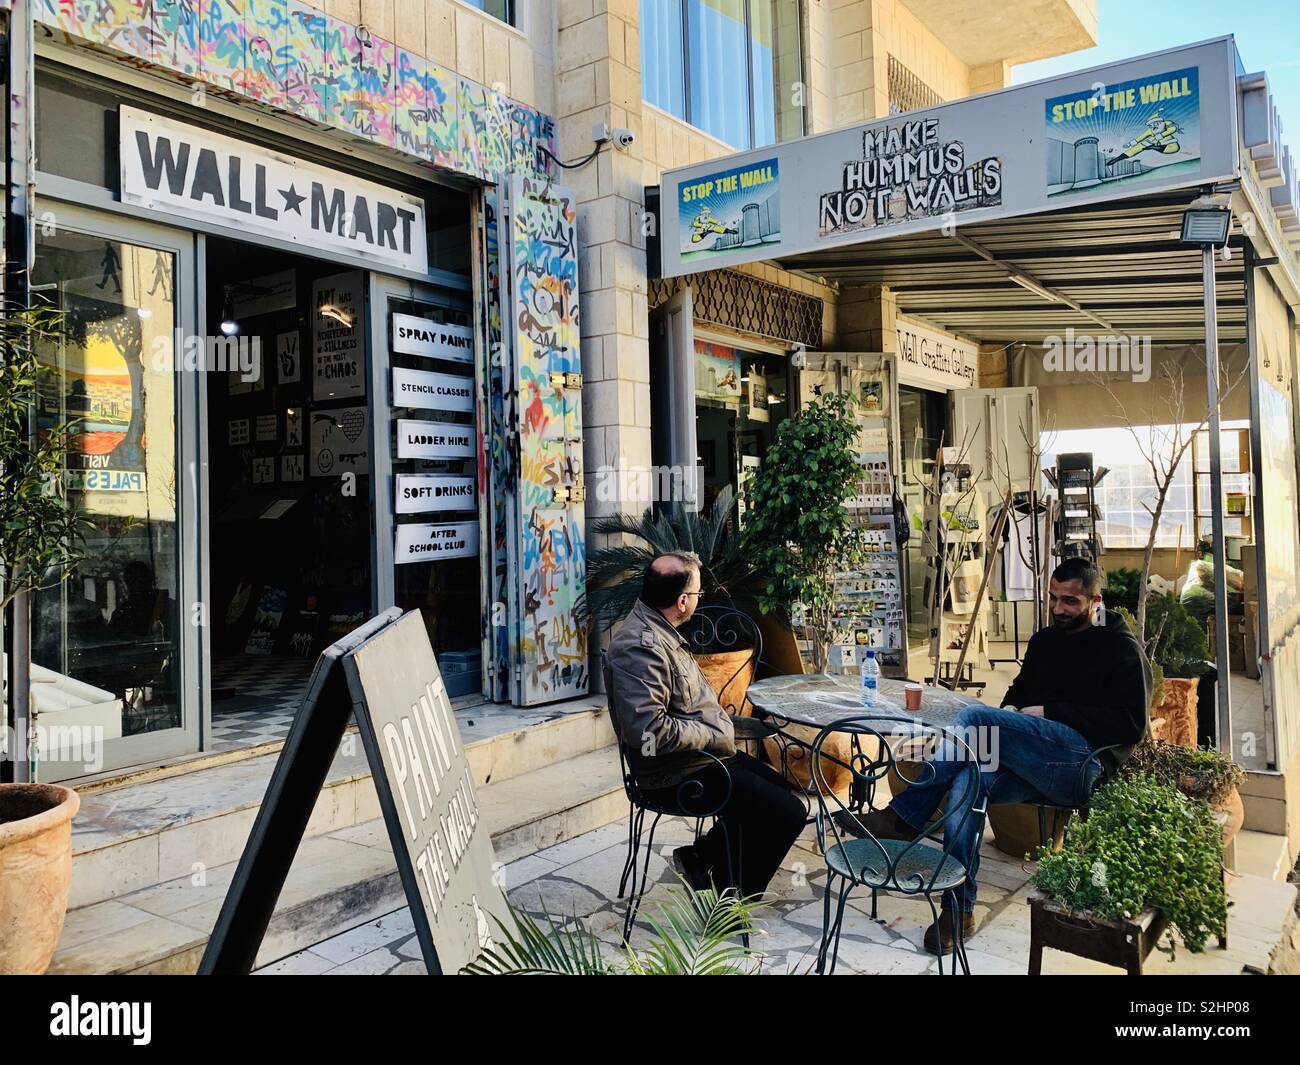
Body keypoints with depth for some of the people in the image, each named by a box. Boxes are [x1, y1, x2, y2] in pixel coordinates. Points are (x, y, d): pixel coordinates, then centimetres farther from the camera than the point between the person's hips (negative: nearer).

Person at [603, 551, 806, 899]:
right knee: (788, 813, -10)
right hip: (677, 775, -11)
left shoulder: (657, 632, 8)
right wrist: (713, 736, -21)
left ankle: (701, 856, 22)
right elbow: (647, 729, -35)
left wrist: (719, 732, 8)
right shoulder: (640, 646, -25)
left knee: (779, 789, 22)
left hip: (700, 754, 11)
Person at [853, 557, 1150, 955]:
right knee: (968, 780, -28)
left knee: (974, 717, -27)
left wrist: (1049, 712, -12)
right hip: (1036, 769, 6)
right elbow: (1018, 692, 32)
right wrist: (1010, 717, 7)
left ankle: (903, 818, -22)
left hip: (1086, 765, -6)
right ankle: (959, 909, -20)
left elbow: (1132, 724, -7)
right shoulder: (1044, 641, 22)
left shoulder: (1122, 649, 3)